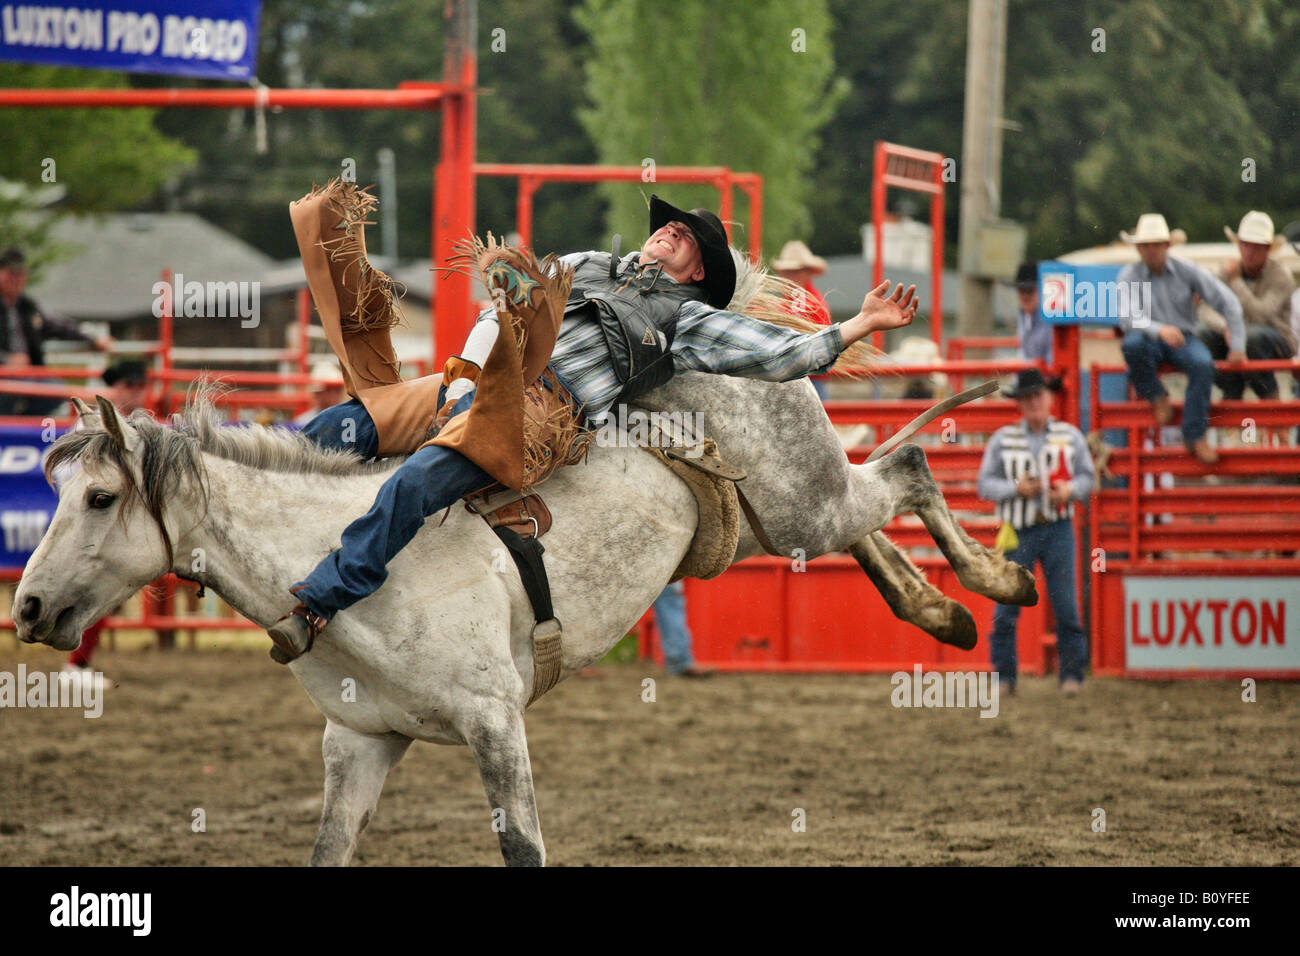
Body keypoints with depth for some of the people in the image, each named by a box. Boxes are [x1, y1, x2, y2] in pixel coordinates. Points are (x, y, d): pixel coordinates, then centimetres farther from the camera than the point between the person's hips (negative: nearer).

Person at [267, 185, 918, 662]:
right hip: (468, 383, 6)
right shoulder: (588, 265, 33)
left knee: (413, 485, -31)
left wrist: (861, 326, 8)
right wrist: (467, 375, 8)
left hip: (542, 410, -6)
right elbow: (499, 311, 26)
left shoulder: (690, 321, 21)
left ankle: (315, 606, -37)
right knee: (342, 429, -15)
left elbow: (783, 354, 14)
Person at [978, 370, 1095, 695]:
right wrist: (1017, 488, -14)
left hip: (1058, 530, 0)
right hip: (1017, 531, 0)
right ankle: (1004, 677, 6)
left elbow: (1088, 477, 11)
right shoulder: (1002, 440, 5)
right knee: (1006, 608, -3)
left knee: (1066, 606, -4)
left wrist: (1070, 489, -10)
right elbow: (985, 485, 3)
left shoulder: (1070, 436, 8)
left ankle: (1072, 674, 4)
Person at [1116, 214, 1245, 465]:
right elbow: (1127, 318, -15)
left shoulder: (1186, 271, 1)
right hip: (1149, 340, -1)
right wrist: (1159, 330, -34)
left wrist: (1237, 345, -4)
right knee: (1132, 344, -37)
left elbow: (1228, 302, 2)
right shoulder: (1129, 276, 0)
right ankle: (1156, 397, -11)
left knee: (1203, 364, -33)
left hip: (1182, 340, 1)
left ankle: (1195, 435, -23)